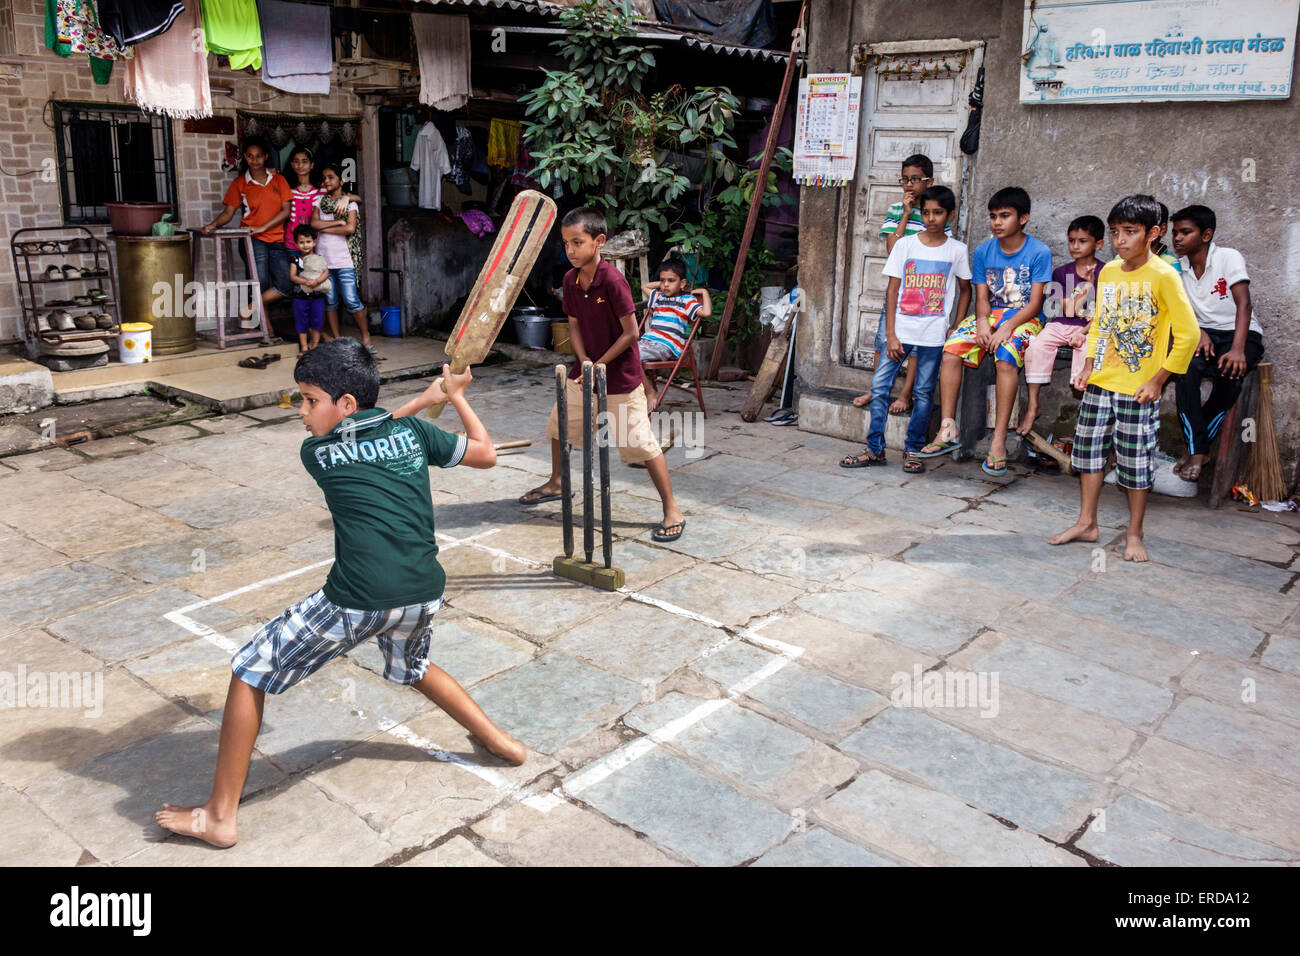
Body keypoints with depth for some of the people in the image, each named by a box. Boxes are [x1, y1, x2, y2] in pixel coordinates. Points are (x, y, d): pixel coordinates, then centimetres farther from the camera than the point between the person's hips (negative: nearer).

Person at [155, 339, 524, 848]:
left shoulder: (315, 453, 4)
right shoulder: (413, 431, 8)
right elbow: (485, 454, 19)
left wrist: (424, 398, 30)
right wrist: (456, 396, 31)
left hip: (357, 601, -5)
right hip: (424, 594, 6)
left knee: (249, 672, 10)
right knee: (412, 669, 37)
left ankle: (220, 815, 14)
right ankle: (499, 740, 42)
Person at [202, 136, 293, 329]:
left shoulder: (278, 179, 10)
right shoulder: (240, 183, 8)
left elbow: (286, 210, 2)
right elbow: (229, 212, 5)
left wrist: (262, 227, -10)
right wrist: (213, 224, -16)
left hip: (276, 240, 2)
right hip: (253, 240, -2)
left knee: (285, 285, -12)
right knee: (262, 282, -15)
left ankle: (249, 308, 0)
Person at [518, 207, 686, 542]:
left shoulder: (613, 280, -23)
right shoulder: (570, 280, -1)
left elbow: (631, 333, -20)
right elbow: (574, 325, 7)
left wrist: (599, 365, -17)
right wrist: (584, 361, -9)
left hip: (620, 376, -8)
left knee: (641, 443, -7)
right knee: (559, 425, 19)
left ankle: (672, 512, 1)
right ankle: (555, 484, 44)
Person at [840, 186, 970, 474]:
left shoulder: (957, 250, 3)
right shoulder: (905, 244, 2)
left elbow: (965, 290, 14)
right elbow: (892, 290, 1)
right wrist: (890, 335, -5)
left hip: (933, 335, 0)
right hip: (900, 330, 1)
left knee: (924, 393, 3)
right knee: (880, 387, -3)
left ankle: (912, 451, 16)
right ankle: (875, 449, 8)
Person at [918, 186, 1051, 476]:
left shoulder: (1038, 253, -6)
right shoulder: (983, 251, 7)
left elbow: (1034, 303, -10)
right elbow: (982, 297, 5)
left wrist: (1006, 327, -24)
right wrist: (982, 322, -17)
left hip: (1025, 319, -4)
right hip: (991, 315, 5)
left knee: (1006, 358, -34)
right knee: (952, 349, -22)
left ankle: (999, 441, -33)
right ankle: (948, 429, -19)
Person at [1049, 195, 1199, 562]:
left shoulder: (1163, 275, -12)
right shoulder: (1108, 272, 6)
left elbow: (1188, 335, -12)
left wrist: (1157, 381, -13)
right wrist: (1088, 367, 7)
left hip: (1138, 390, -6)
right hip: (1099, 384, 6)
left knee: (1136, 463, 3)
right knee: (1089, 450, 11)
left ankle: (1134, 534, 17)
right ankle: (1087, 522, 24)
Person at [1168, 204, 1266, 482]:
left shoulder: (1229, 257, -8)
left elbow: (1243, 304, -17)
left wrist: (1237, 349, -31)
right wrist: (1198, 333, -18)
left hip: (1243, 334, -3)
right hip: (1204, 333, 3)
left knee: (1230, 371, -35)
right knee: (1186, 369, -30)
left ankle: (1198, 445, -18)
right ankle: (1197, 450, -24)